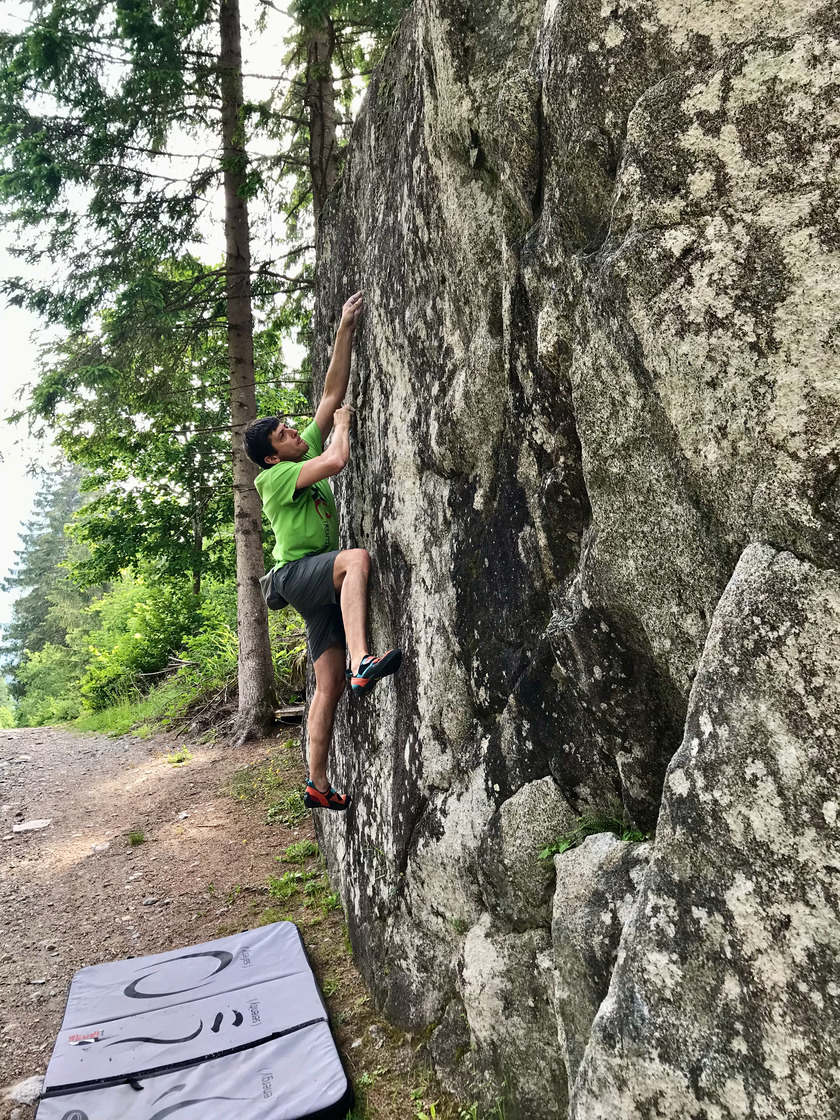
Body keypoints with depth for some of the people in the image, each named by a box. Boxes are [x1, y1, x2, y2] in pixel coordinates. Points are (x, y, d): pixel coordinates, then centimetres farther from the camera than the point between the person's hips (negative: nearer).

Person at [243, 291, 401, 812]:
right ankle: (362, 663, -51)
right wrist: (342, 426, -1)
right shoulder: (275, 476, -7)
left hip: (322, 582, 7)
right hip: (296, 573, -7)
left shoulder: (308, 452, 14)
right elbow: (337, 460, -22)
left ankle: (319, 785, 7)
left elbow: (333, 392, 11)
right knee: (359, 557, -37)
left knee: (330, 687, 3)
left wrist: (345, 329, 7)